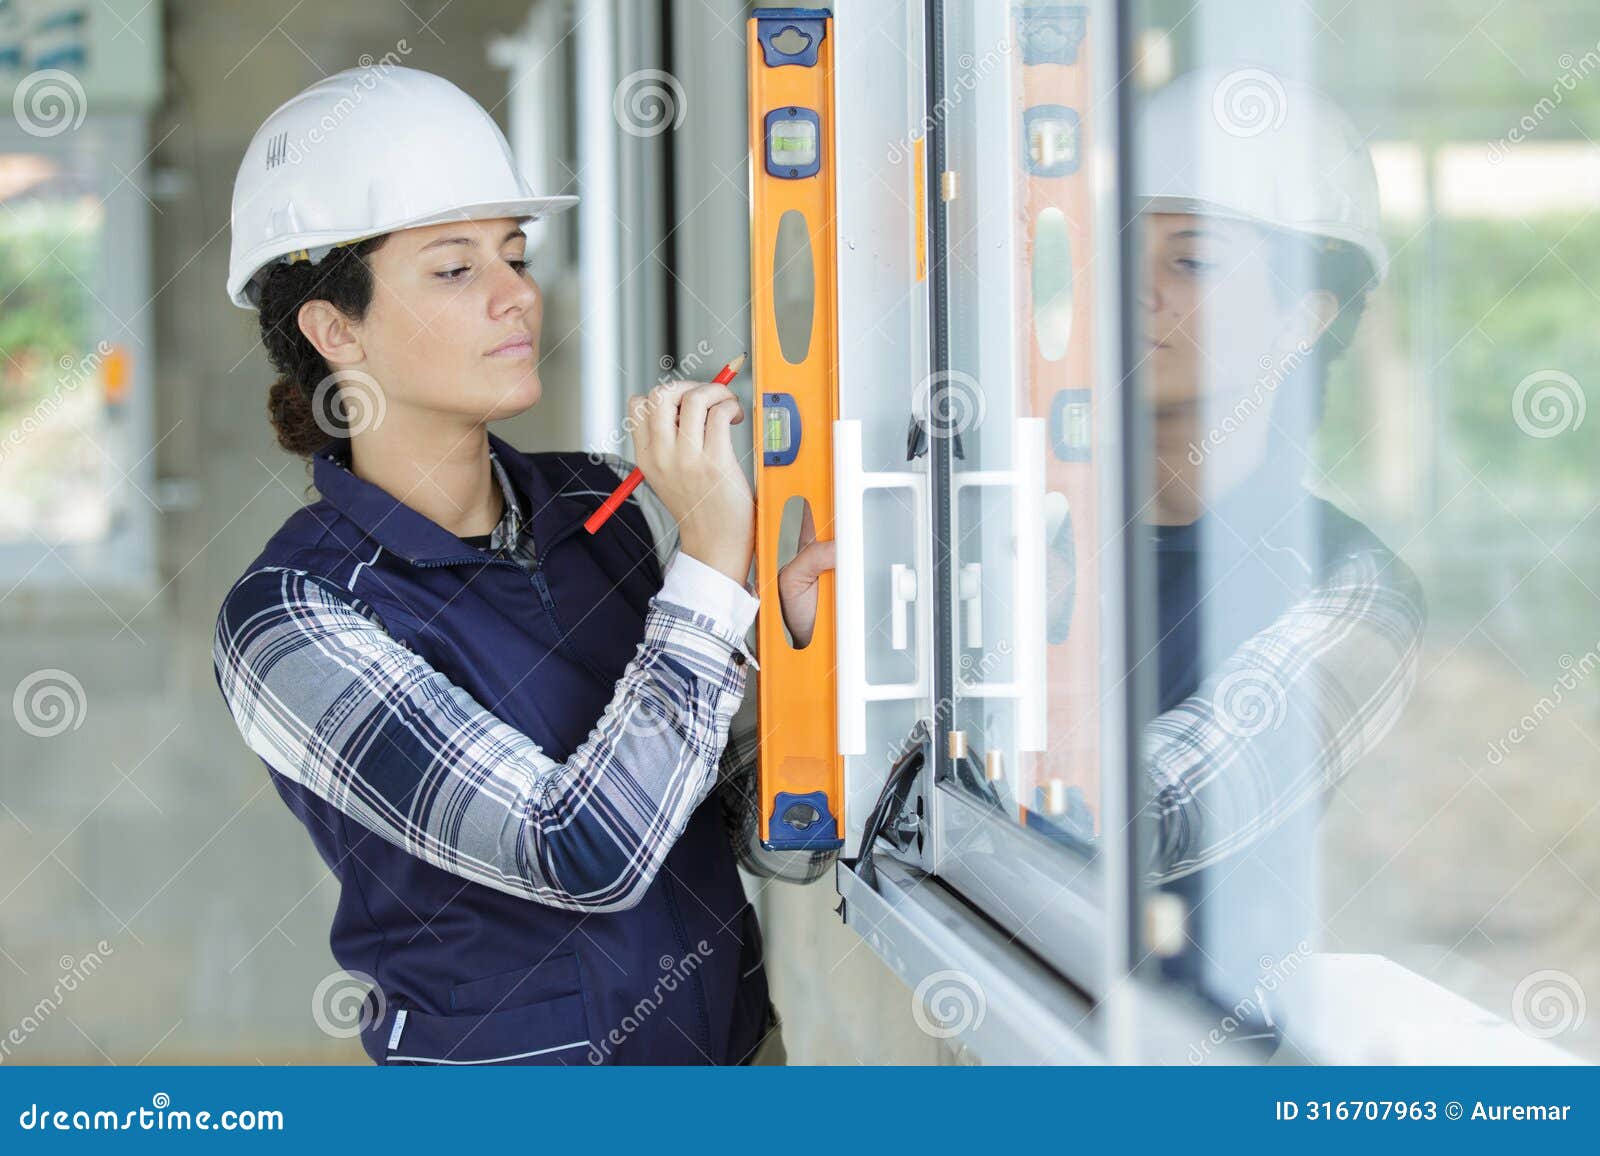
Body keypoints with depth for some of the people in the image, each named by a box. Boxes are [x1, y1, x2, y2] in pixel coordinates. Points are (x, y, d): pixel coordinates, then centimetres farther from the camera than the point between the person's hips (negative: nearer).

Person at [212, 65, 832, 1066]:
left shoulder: (610, 505, 1)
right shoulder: (292, 622, -12)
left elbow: (776, 842, 3)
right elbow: (588, 856, -22)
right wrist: (715, 561, -20)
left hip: (737, 1039, 4)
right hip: (508, 1068, -4)